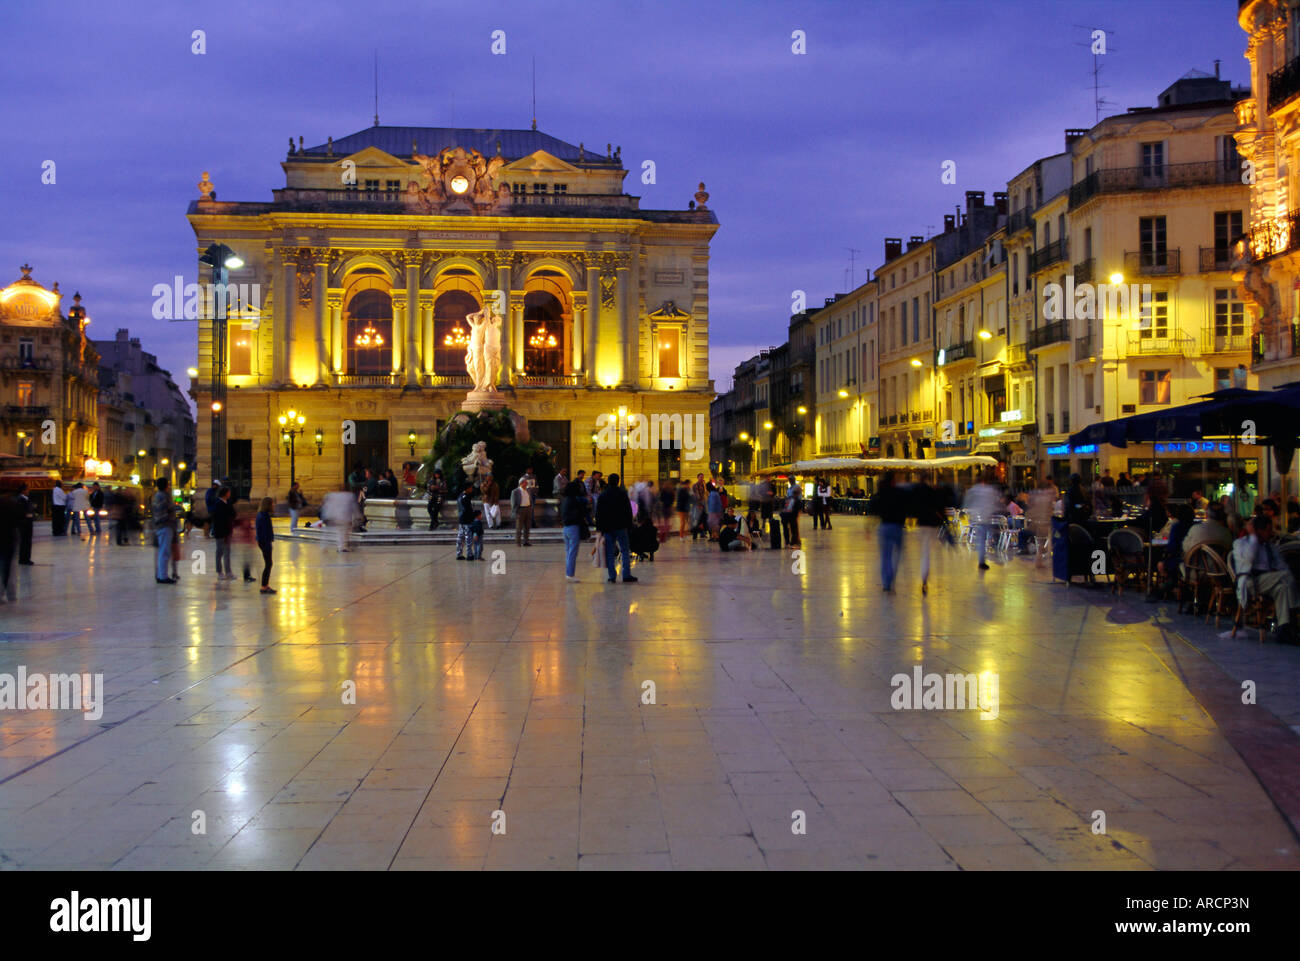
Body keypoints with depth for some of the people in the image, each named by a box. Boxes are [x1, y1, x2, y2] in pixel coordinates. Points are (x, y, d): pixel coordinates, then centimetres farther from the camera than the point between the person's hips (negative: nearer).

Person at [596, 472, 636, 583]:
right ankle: (626, 575, -3)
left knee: (609, 553, 4)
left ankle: (612, 577, 1)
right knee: (625, 550, 3)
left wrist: (599, 527, 11)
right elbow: (628, 510, -2)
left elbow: (598, 513, 8)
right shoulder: (622, 494, -2)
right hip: (621, 527, -2)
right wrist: (629, 523, 5)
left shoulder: (602, 495, 6)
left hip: (607, 527, 2)